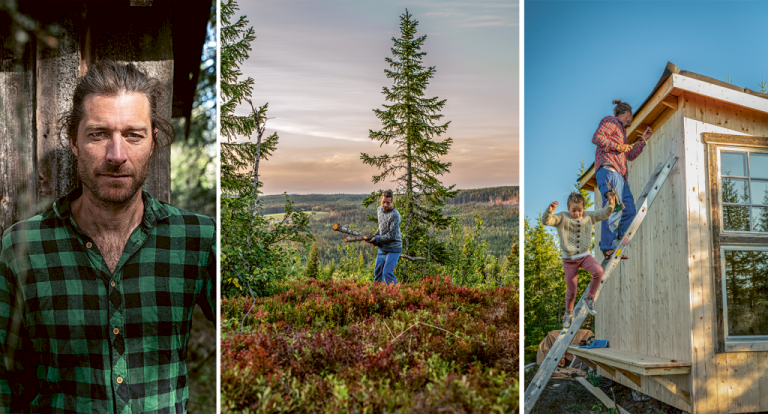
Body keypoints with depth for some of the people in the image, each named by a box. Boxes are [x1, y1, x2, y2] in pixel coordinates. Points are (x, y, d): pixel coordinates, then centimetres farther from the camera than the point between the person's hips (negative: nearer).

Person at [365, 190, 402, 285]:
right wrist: (375, 235, 4)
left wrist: (376, 239, -13)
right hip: (382, 248, 8)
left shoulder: (394, 215, -22)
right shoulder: (379, 209, 4)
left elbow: (391, 235, -20)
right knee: (377, 272, 14)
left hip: (393, 249, -8)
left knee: (387, 273, -14)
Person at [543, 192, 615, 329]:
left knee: (598, 271, -29)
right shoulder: (562, 218, -10)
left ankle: (590, 298, -7)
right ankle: (569, 314, 31)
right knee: (571, 290, 4)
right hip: (569, 259, -2)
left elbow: (604, 214, 4)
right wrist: (550, 210, -44)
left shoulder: (588, 217, 1)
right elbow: (546, 221, -23)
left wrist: (610, 204, -16)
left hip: (585, 256, 2)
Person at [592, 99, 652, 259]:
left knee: (629, 210, 2)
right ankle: (609, 247, -20)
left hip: (620, 176, 10)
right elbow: (596, 137, -9)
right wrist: (618, 146, -9)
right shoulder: (611, 121, 8)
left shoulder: (621, 131, 36)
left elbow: (630, 155, 37)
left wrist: (643, 140, 34)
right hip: (609, 169, -10)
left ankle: (610, 245, 2)